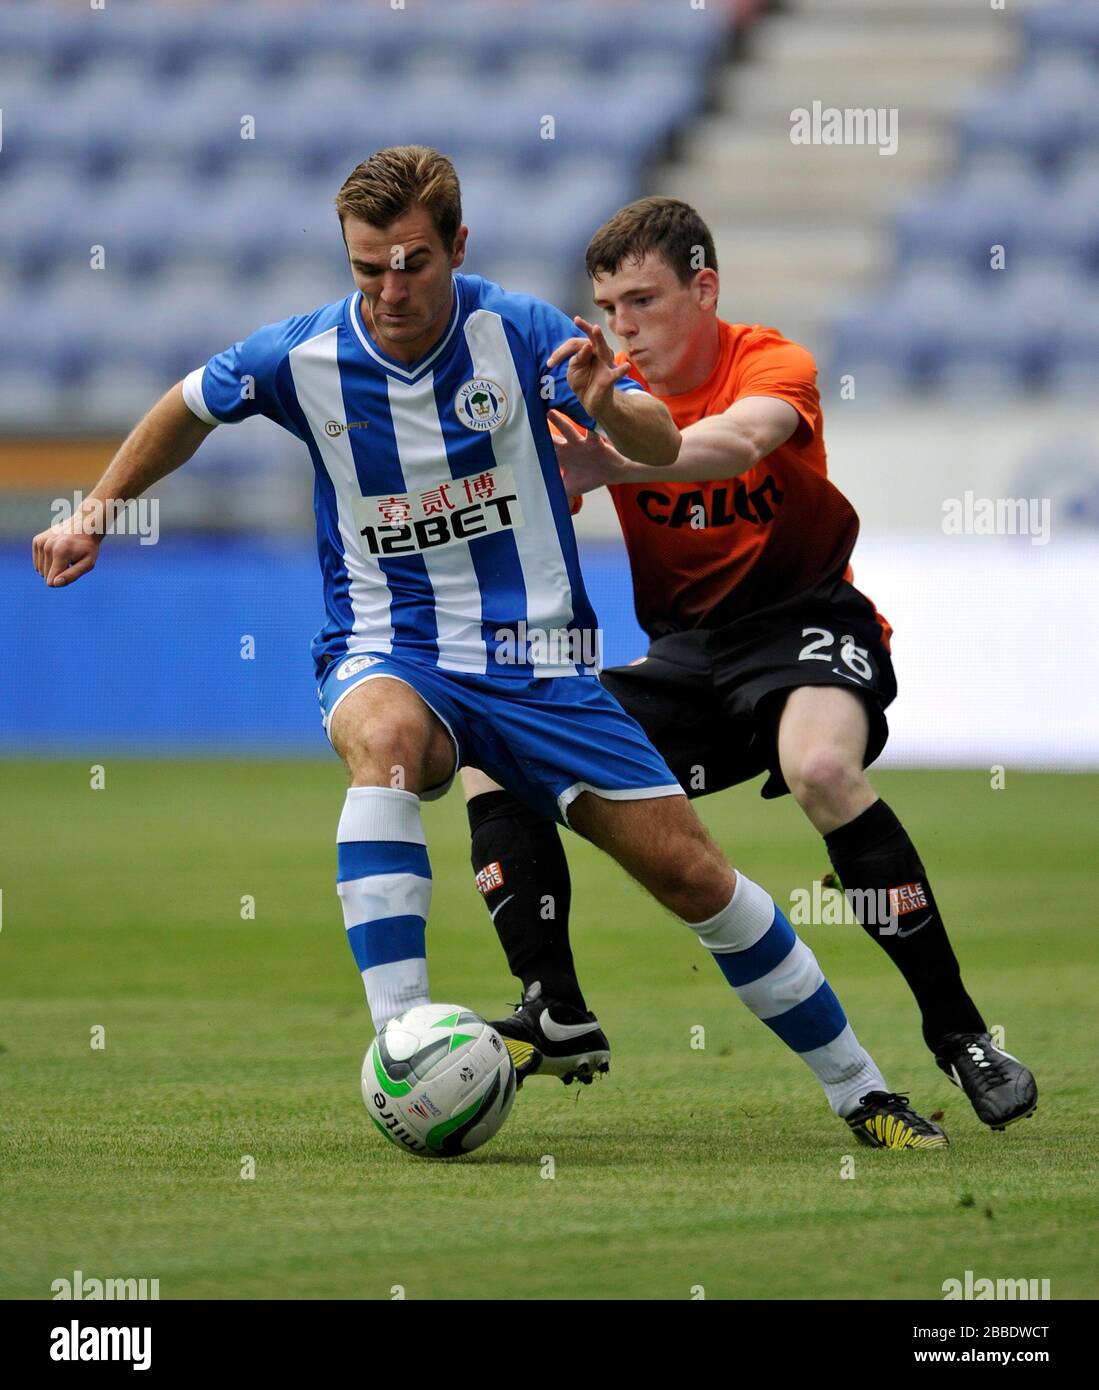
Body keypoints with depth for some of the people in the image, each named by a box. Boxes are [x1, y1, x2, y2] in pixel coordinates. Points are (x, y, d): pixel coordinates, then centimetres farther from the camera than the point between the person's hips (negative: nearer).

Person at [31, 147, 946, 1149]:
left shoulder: (516, 331, -11)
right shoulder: (302, 358, -8)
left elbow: (663, 448, -16)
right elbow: (189, 408, 13)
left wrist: (608, 408, -37)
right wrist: (91, 517, 15)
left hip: (533, 657, 1)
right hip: (388, 655, -1)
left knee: (691, 873, -2)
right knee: (384, 737, -38)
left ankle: (859, 1092, 17)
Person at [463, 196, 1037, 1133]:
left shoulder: (773, 366, -14)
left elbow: (744, 438, -38)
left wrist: (612, 464, -54)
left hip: (805, 624, -6)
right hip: (684, 650, 6)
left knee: (821, 765, -38)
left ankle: (957, 1029, -27)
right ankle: (559, 1019, -4)